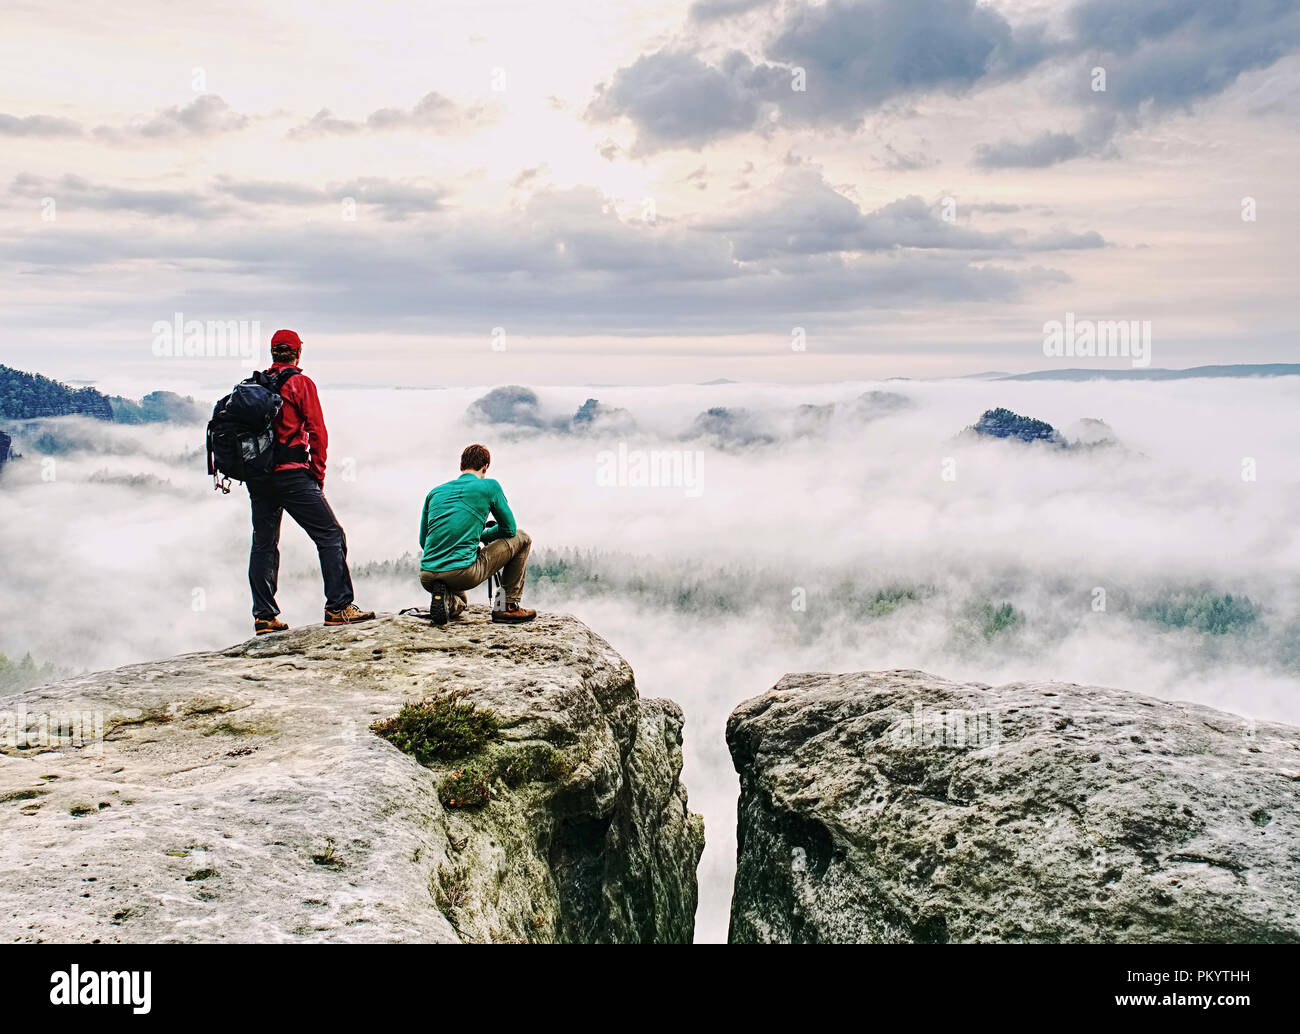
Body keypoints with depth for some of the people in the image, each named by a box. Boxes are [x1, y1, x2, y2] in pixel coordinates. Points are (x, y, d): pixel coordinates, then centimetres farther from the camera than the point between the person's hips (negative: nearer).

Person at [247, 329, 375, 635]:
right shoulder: (300, 382, -3)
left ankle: (264, 616, 13)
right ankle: (338, 607, -7)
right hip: (292, 474, -6)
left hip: (258, 477, 6)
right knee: (330, 535, -1)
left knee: (263, 544, 13)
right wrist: (318, 474, 1)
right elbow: (317, 431, -7)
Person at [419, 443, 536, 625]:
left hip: (426, 577, 5)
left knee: (458, 605, 40)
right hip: (463, 573, -5)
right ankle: (510, 607, 14)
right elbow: (509, 529, 12)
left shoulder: (434, 492, 18)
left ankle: (448, 600, 2)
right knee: (521, 539, 17)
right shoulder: (489, 486, 6)